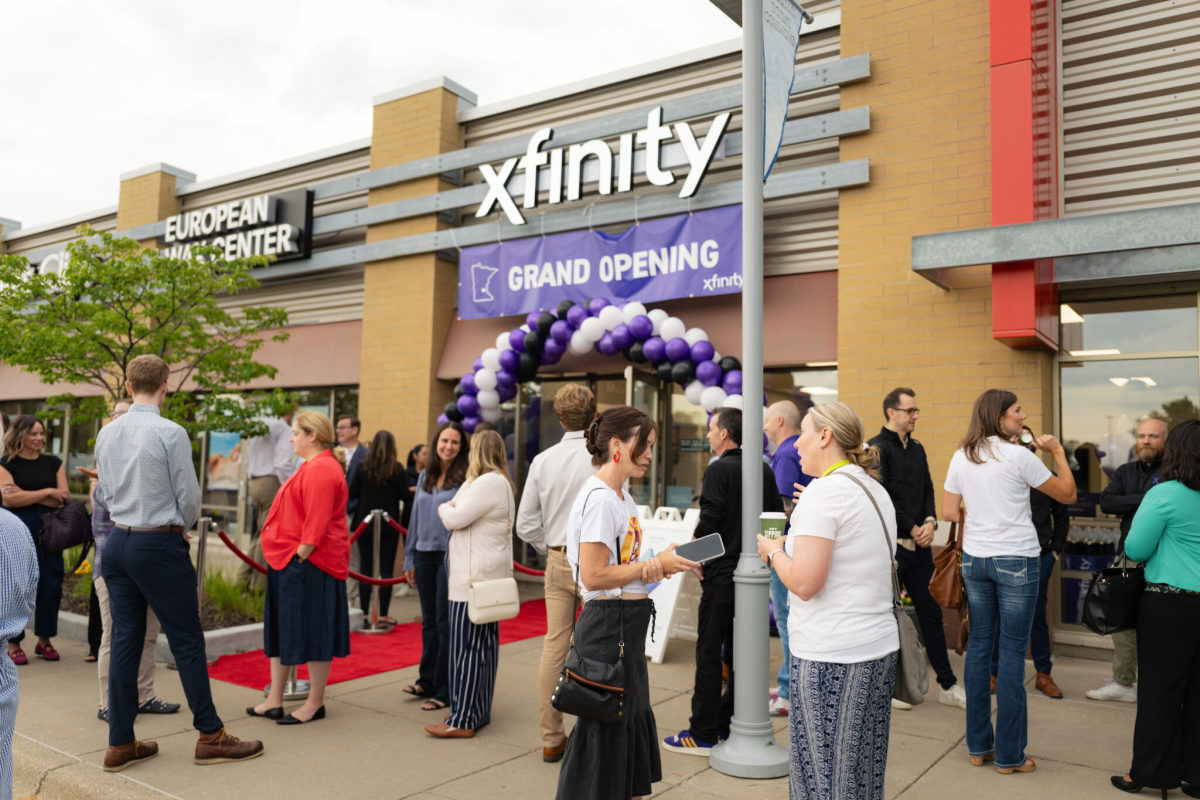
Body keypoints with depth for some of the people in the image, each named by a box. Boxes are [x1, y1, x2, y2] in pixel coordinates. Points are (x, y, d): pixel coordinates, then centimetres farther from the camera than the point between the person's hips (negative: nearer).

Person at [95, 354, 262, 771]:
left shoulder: (106, 433, 5)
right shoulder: (171, 433, -15)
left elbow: (107, 492, 14)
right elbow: (190, 498, -9)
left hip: (117, 541, 7)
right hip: (160, 545, -6)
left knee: (125, 641, 12)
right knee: (187, 641, 2)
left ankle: (120, 744, 20)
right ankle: (211, 736, 12)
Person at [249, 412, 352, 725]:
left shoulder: (320, 470, -17)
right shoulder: (312, 466, 17)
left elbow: (316, 524, -23)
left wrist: (299, 558, -20)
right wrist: (284, 559, 18)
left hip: (308, 562, -11)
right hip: (290, 562, 11)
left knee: (311, 631, 0)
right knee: (281, 628, 15)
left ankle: (315, 704, 12)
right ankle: (274, 700, 23)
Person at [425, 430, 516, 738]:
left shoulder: (489, 483, -15)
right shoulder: (501, 482, 19)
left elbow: (455, 519, -17)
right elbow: (467, 518, 18)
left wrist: (445, 507, 3)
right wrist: (452, 509, 1)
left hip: (475, 575, -11)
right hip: (488, 575, 11)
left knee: (467, 645, -6)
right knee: (484, 643, 13)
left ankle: (463, 720, 0)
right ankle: (479, 712, 21)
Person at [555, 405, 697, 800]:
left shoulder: (621, 496, 13)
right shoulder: (599, 498, -18)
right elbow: (594, 576, -23)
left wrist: (660, 564, 3)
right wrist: (654, 566, -16)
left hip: (628, 626, 10)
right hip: (608, 624, -10)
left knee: (633, 723, 19)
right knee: (605, 731, 2)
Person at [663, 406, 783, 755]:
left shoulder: (719, 469, -13)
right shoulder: (764, 470, 7)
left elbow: (709, 521, -19)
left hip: (721, 574, -7)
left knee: (709, 653, 0)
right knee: (738, 651, 15)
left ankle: (703, 734, 6)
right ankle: (729, 723, 23)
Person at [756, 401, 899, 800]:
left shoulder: (823, 491, -16)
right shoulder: (876, 490, 12)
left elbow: (805, 583, -21)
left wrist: (772, 552, -3)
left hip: (831, 657, -9)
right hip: (880, 647, 9)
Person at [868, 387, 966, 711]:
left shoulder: (917, 449, 15)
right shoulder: (877, 448, -11)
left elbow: (927, 490, 16)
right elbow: (882, 499, -16)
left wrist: (930, 521, -2)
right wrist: (912, 528, -10)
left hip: (918, 544, 7)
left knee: (931, 612, 11)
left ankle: (948, 685, 21)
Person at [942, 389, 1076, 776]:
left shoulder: (961, 457, 3)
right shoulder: (1019, 456, -11)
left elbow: (949, 512, 5)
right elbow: (1067, 494, -2)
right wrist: (1058, 451, 8)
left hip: (974, 559, 5)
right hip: (1016, 560, -5)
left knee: (979, 645, 11)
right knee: (1013, 650, 2)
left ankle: (979, 746, 19)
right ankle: (1008, 754, 9)